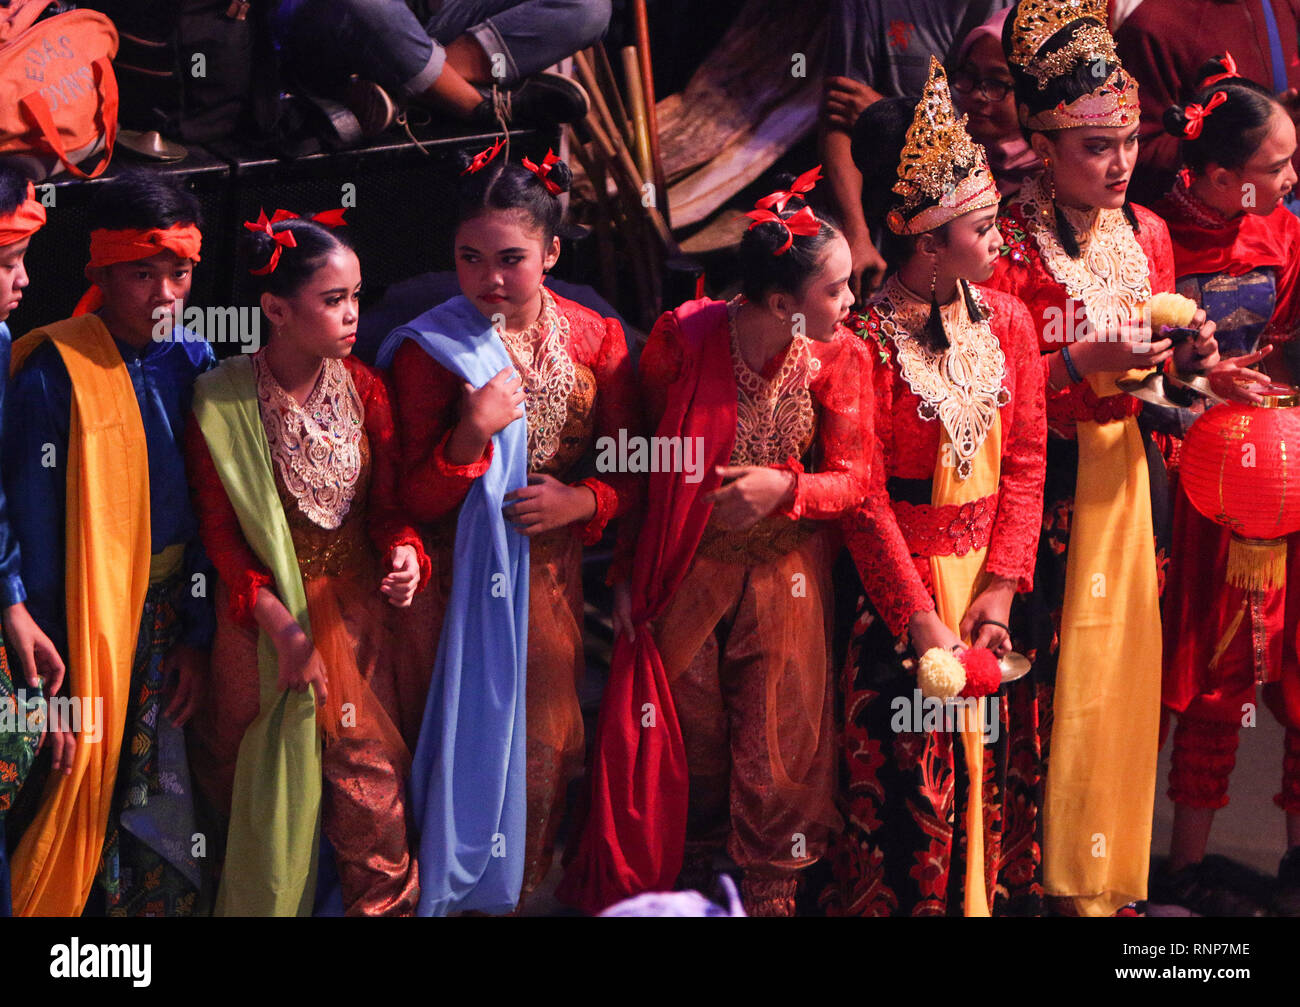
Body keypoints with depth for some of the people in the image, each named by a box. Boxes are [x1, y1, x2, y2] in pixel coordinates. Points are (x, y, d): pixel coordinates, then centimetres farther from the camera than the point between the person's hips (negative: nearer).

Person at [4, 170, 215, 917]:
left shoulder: (193, 365, 3)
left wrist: (200, 635, 2)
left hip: (169, 620, 4)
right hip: (84, 624, -4)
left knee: (160, 797, 8)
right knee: (81, 785, 0)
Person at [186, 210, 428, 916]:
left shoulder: (362, 387, 0)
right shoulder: (221, 401, -10)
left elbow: (387, 503, 4)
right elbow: (219, 529, -9)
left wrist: (403, 553, -18)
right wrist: (276, 619, -19)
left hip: (356, 612, 3)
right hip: (263, 616, -2)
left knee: (373, 791, 1)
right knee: (267, 796, 8)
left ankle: (388, 906, 16)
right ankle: (266, 907, 26)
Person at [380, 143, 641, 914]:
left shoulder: (596, 341, -1)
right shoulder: (430, 351, -9)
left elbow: (629, 472, 5)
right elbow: (416, 502, -10)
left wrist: (583, 501, -16)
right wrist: (471, 433, -26)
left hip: (552, 576, 3)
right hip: (463, 582, -3)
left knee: (545, 742, 13)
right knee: (471, 737, 3)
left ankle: (524, 887, 32)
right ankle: (461, 890, 23)